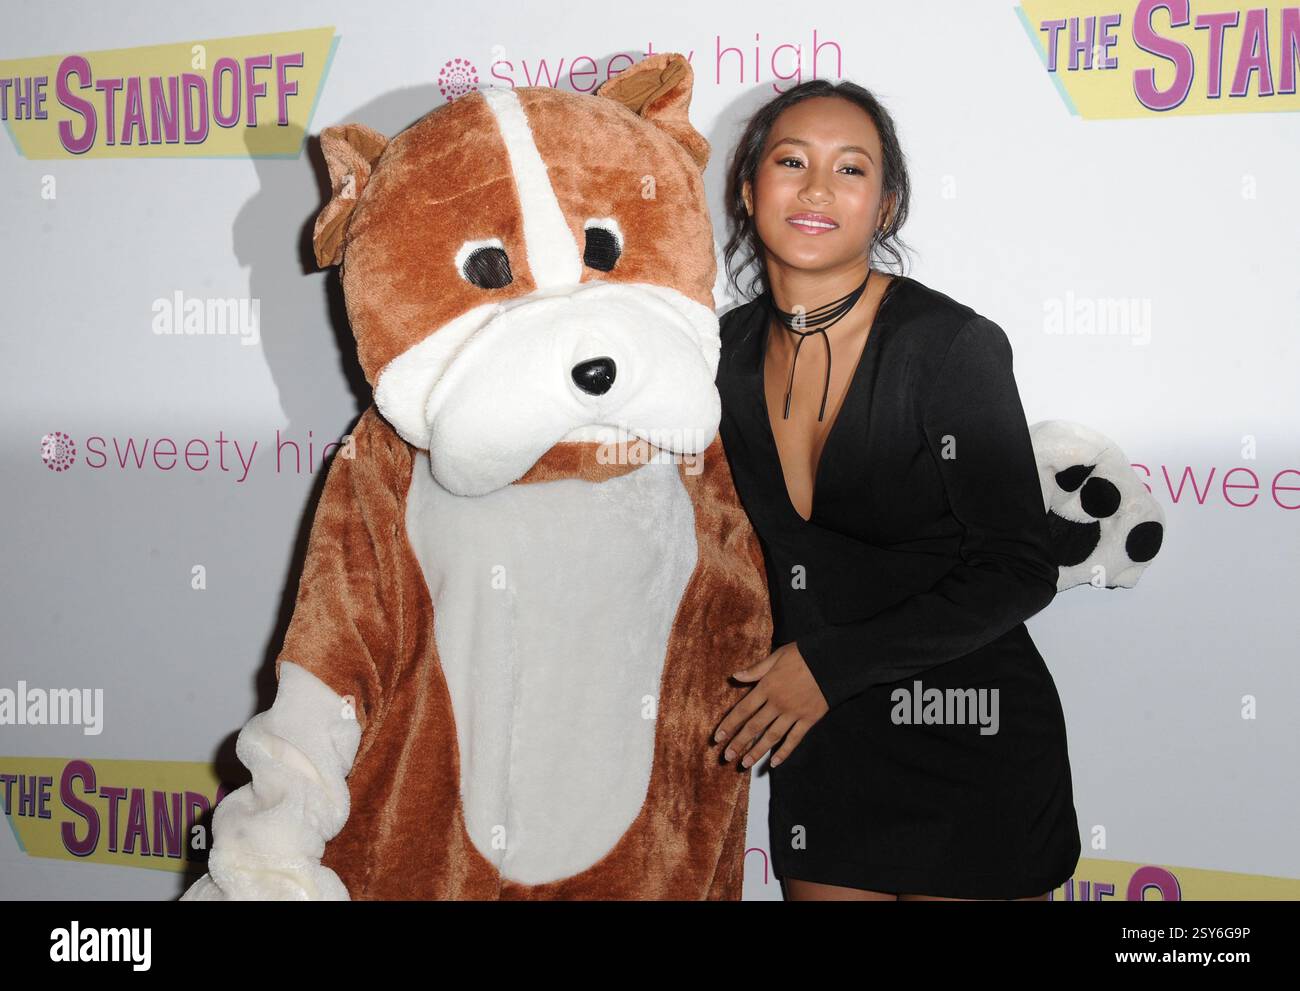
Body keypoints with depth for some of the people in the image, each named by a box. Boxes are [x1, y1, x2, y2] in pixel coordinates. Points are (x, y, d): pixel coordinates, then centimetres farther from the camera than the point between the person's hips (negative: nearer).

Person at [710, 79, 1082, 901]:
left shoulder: (952, 344, -17)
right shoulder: (734, 347, 0)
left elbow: (1018, 573, -17)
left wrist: (832, 664, -17)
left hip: (966, 749, -4)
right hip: (819, 748, 5)